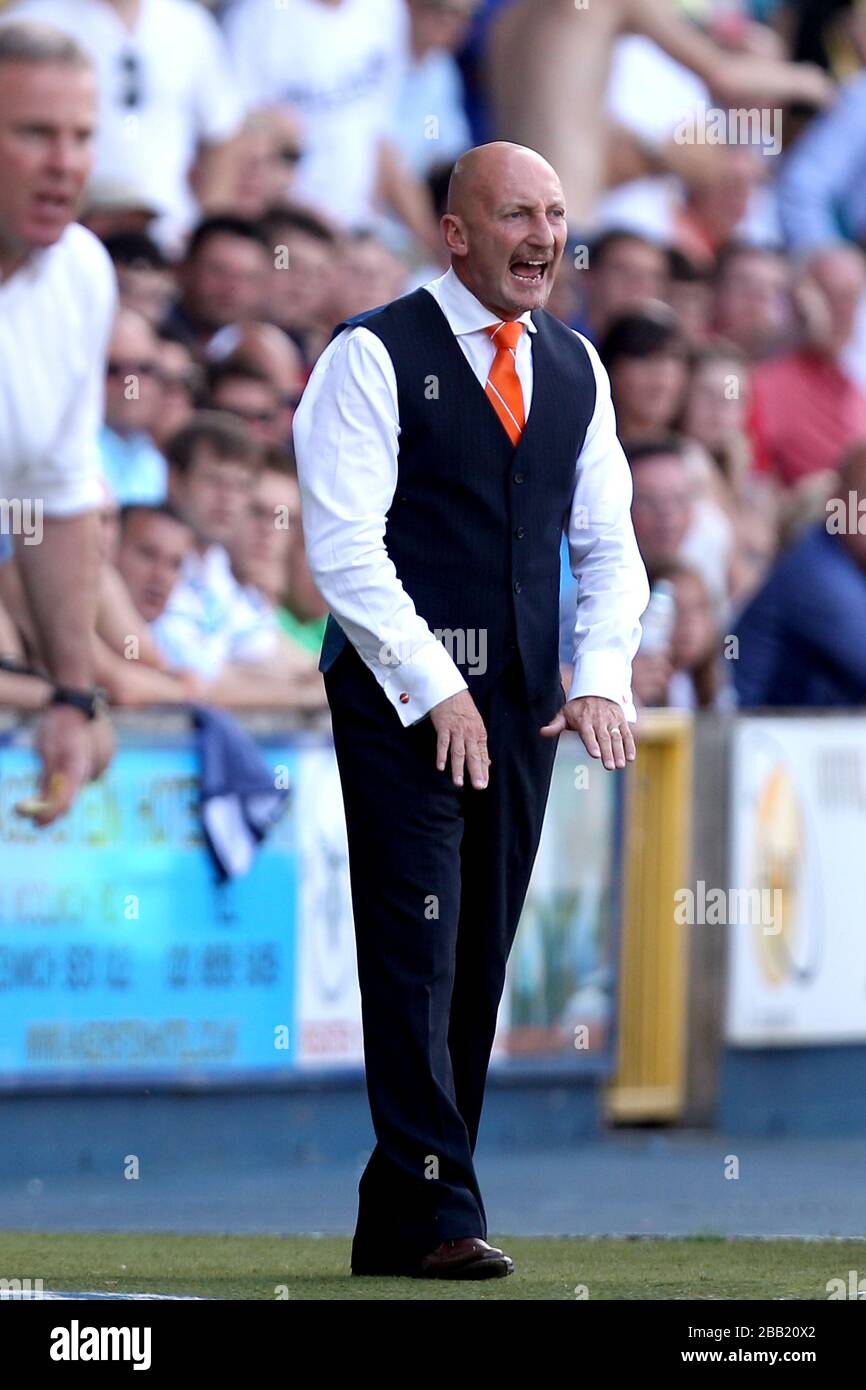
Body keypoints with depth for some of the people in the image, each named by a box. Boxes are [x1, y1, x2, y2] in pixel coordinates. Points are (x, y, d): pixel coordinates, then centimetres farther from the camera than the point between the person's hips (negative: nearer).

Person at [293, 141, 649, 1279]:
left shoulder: (575, 371, 14)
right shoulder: (373, 360, -4)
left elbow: (608, 545, 16)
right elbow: (344, 545, -10)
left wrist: (602, 677, -1)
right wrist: (435, 687, -15)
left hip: (521, 708, 6)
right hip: (401, 701, -6)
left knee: (480, 964, 5)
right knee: (417, 952, -12)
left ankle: (395, 1221, 9)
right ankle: (440, 1213, -14)